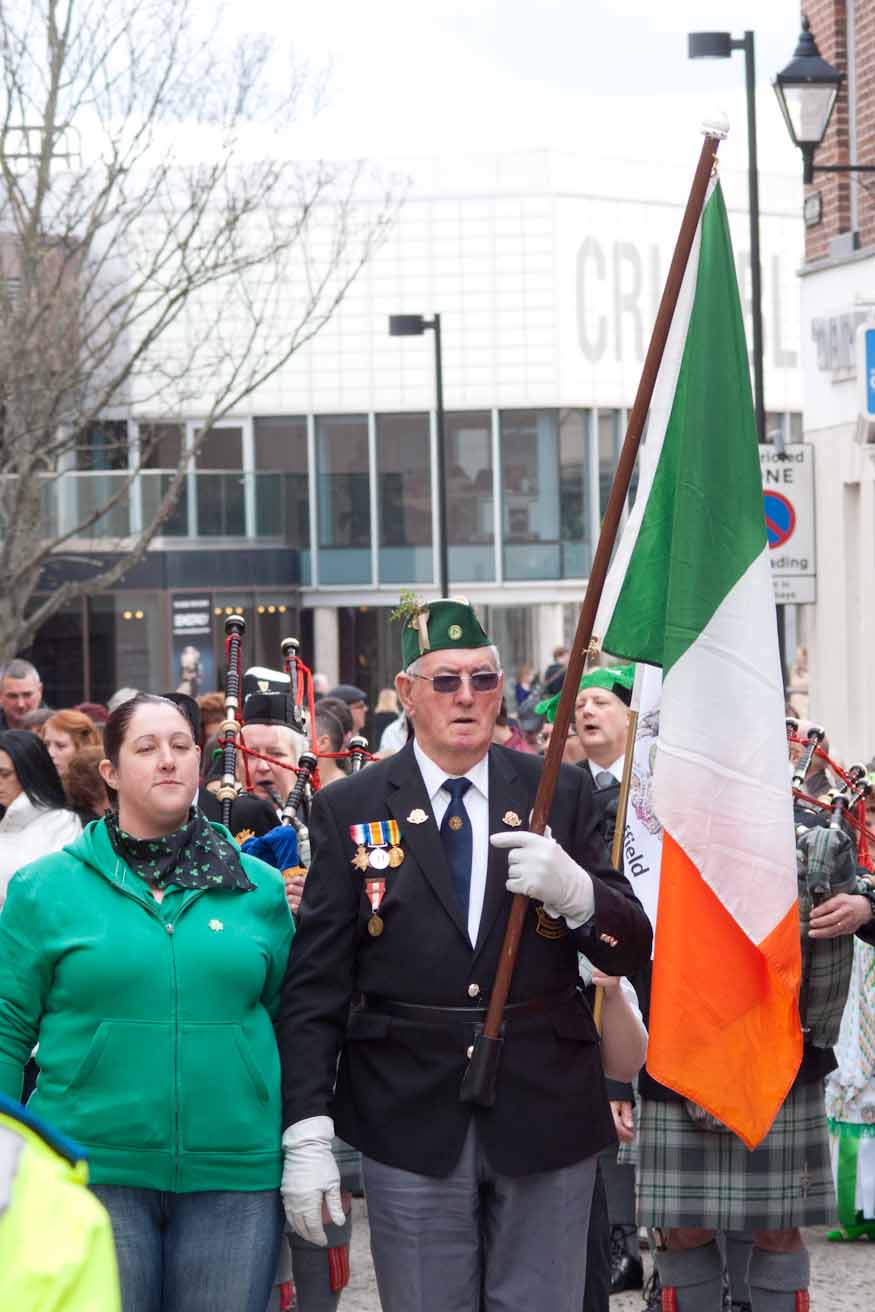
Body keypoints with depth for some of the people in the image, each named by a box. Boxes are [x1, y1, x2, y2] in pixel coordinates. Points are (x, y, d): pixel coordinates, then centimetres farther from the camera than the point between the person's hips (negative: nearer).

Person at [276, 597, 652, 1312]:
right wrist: (306, 1135, -7)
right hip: (411, 1117, -1)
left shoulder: (561, 792, 6)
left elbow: (631, 949, 5)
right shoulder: (350, 809, 3)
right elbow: (315, 982, 0)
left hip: (544, 1112, 1)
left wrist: (574, 890, -17)